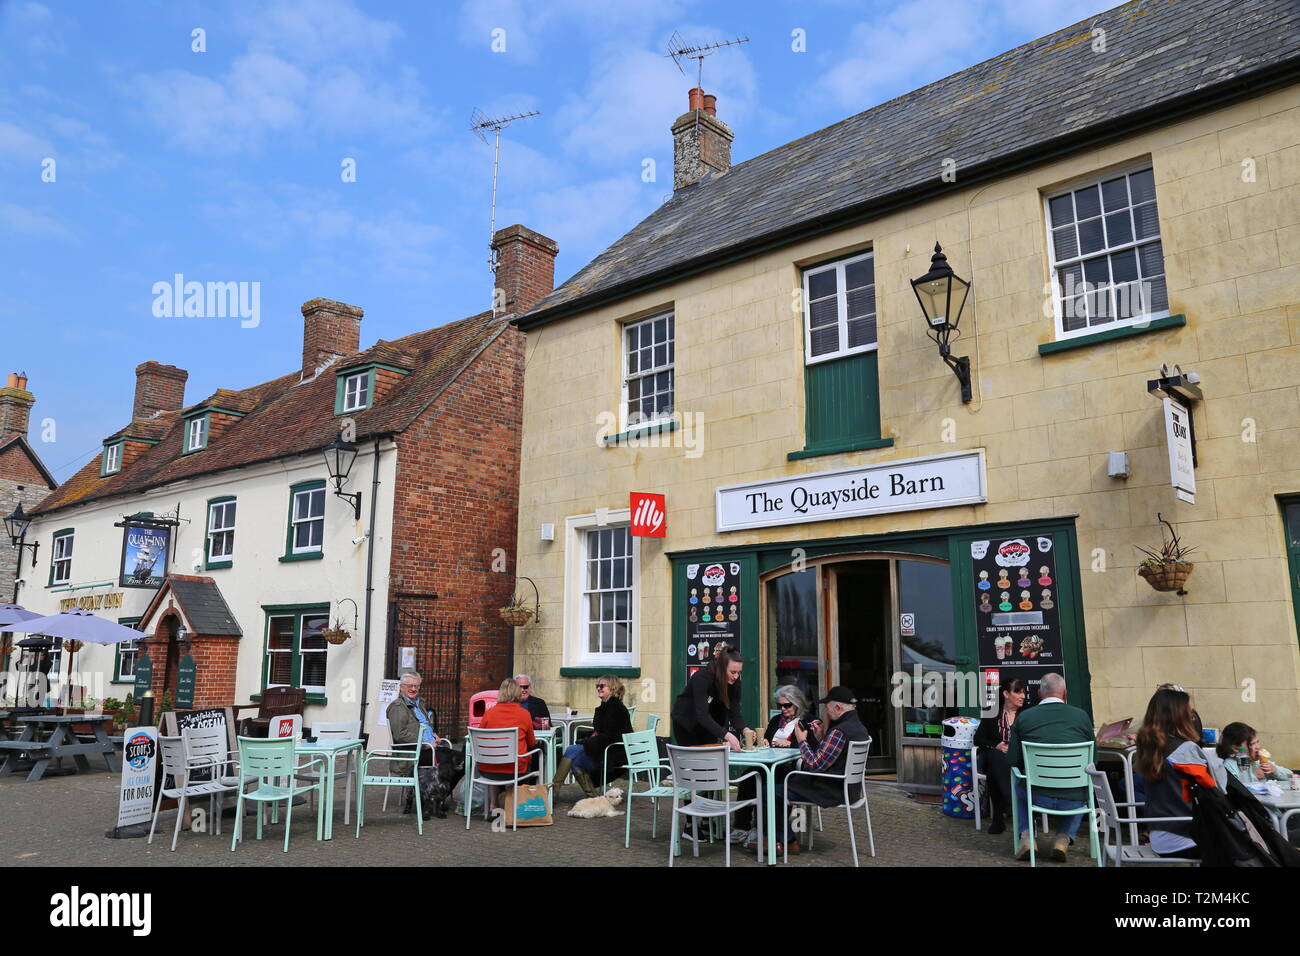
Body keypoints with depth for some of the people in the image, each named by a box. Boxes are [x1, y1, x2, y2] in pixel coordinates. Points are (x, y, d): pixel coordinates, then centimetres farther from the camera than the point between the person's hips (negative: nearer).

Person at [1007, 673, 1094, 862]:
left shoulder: (1023, 717, -3)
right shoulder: (1082, 716, -1)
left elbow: (1012, 761, 1)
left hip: (1037, 796, 0)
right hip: (1073, 800, 0)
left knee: (1019, 786, 35)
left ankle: (1027, 835, 21)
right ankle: (1063, 838, 19)